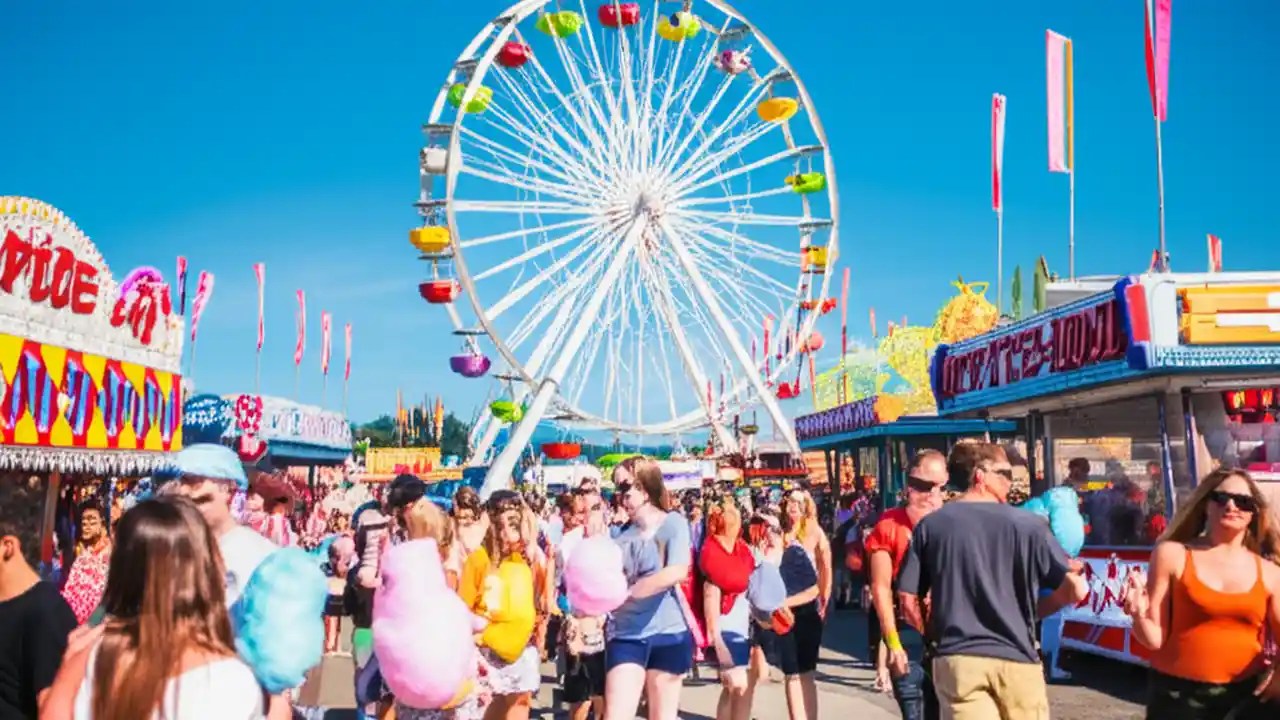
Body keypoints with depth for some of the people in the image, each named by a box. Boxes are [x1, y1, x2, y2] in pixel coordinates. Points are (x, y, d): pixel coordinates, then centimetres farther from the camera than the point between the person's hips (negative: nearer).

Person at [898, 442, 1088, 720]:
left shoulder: (929, 526, 2)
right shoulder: (1026, 524, -2)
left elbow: (909, 601, 2)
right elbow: (1076, 589, 0)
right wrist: (1033, 608, 15)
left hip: (956, 659, 1)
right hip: (1015, 658, 0)